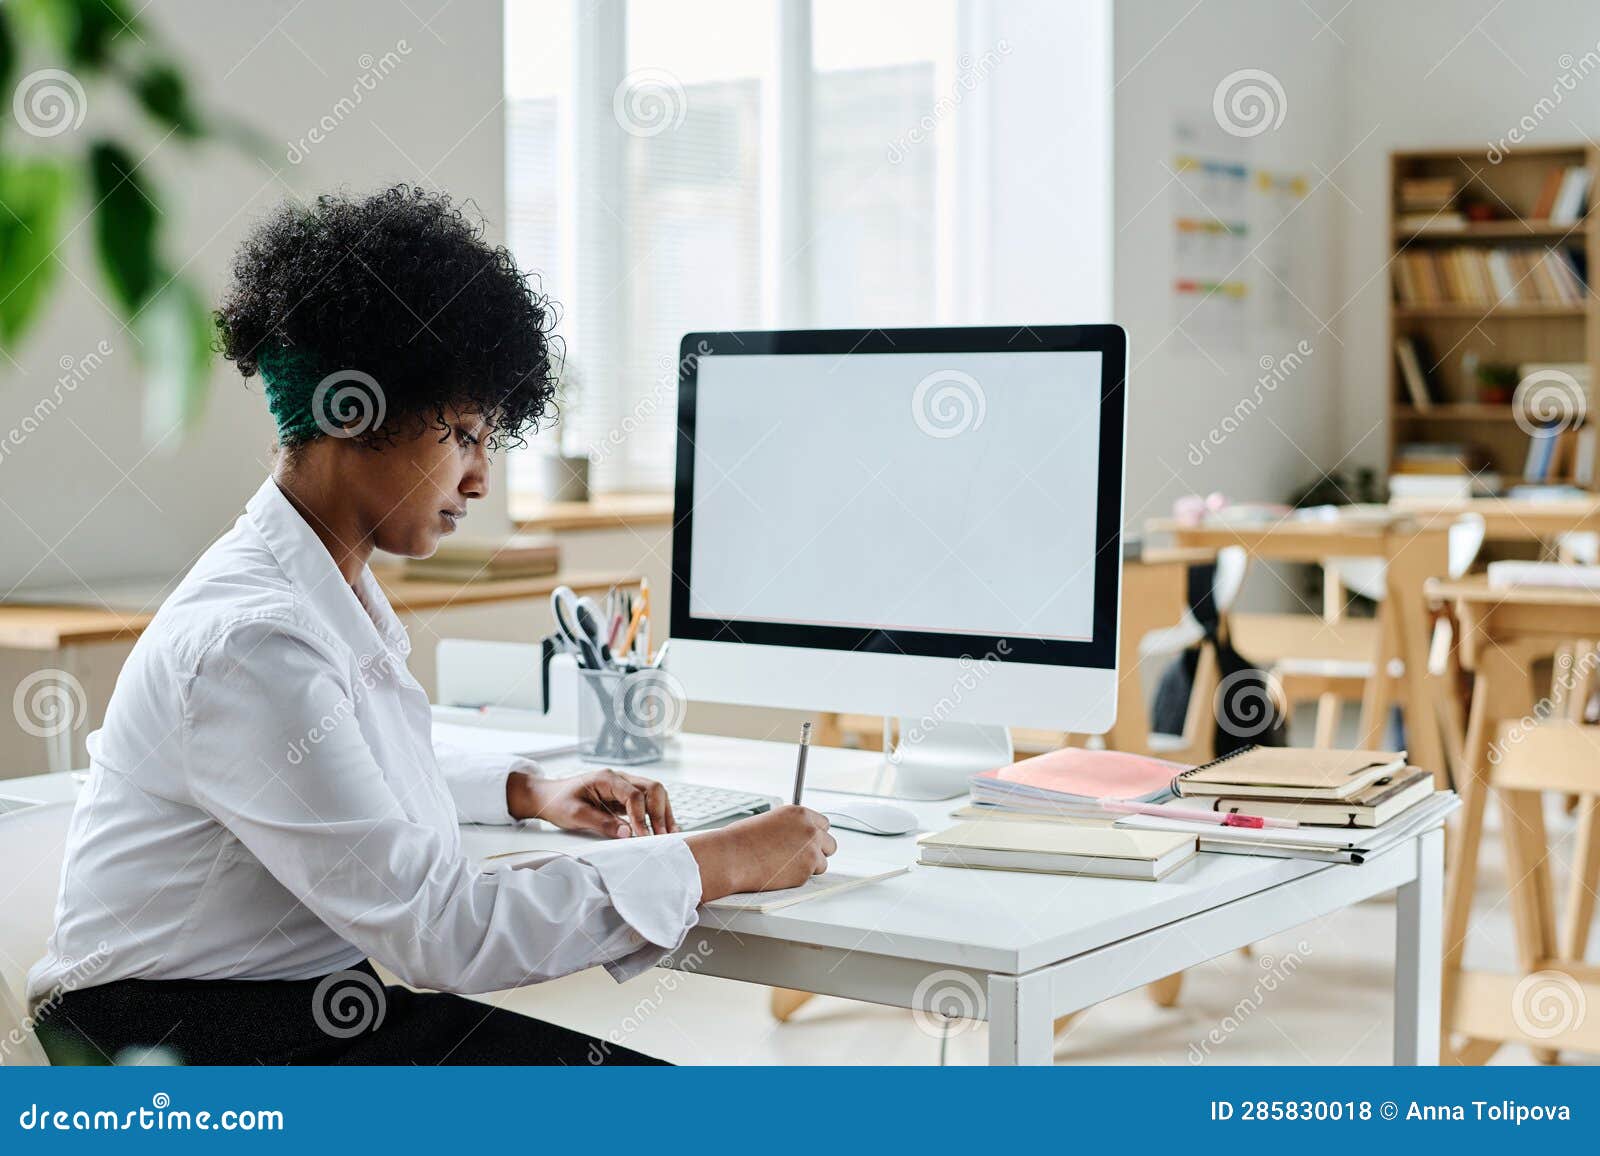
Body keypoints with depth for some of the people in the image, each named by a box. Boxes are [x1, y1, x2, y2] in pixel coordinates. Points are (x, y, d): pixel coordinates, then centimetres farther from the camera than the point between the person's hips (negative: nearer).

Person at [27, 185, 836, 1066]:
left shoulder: (330, 586, 8)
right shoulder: (250, 643, -23)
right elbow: (441, 932, -25)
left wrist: (531, 792, 15)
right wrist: (718, 864, -20)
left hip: (308, 1000, 9)